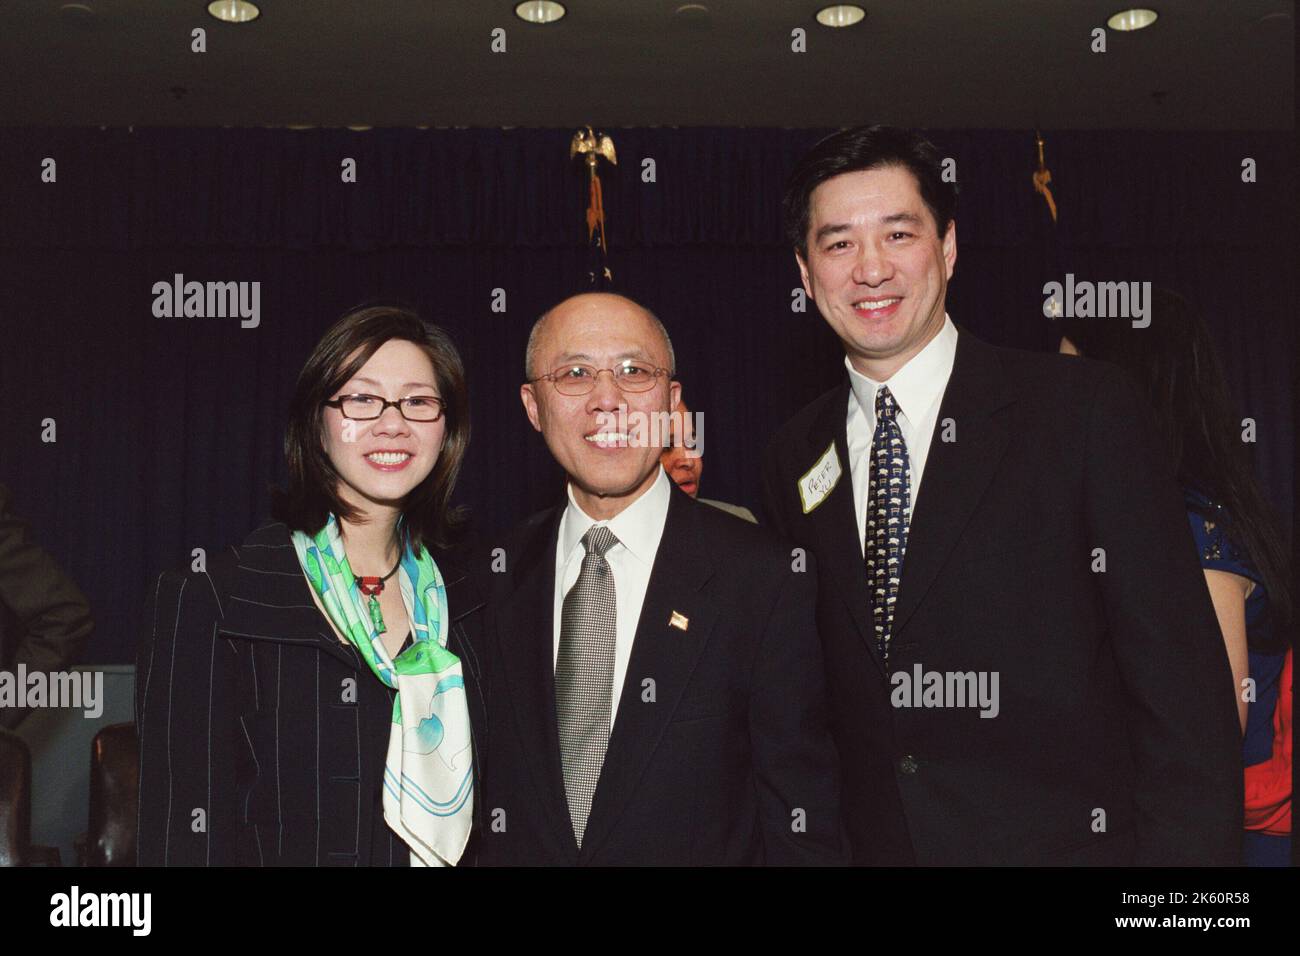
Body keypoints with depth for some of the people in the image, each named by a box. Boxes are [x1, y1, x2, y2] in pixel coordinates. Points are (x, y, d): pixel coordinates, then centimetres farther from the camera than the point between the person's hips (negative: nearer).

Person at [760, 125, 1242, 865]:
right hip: (874, 842, 4)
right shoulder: (796, 460, 3)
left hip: (1068, 839, -3)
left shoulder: (1087, 412, -10)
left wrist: (1184, 849, -17)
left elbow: (1181, 683, -11)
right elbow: (814, 702, 9)